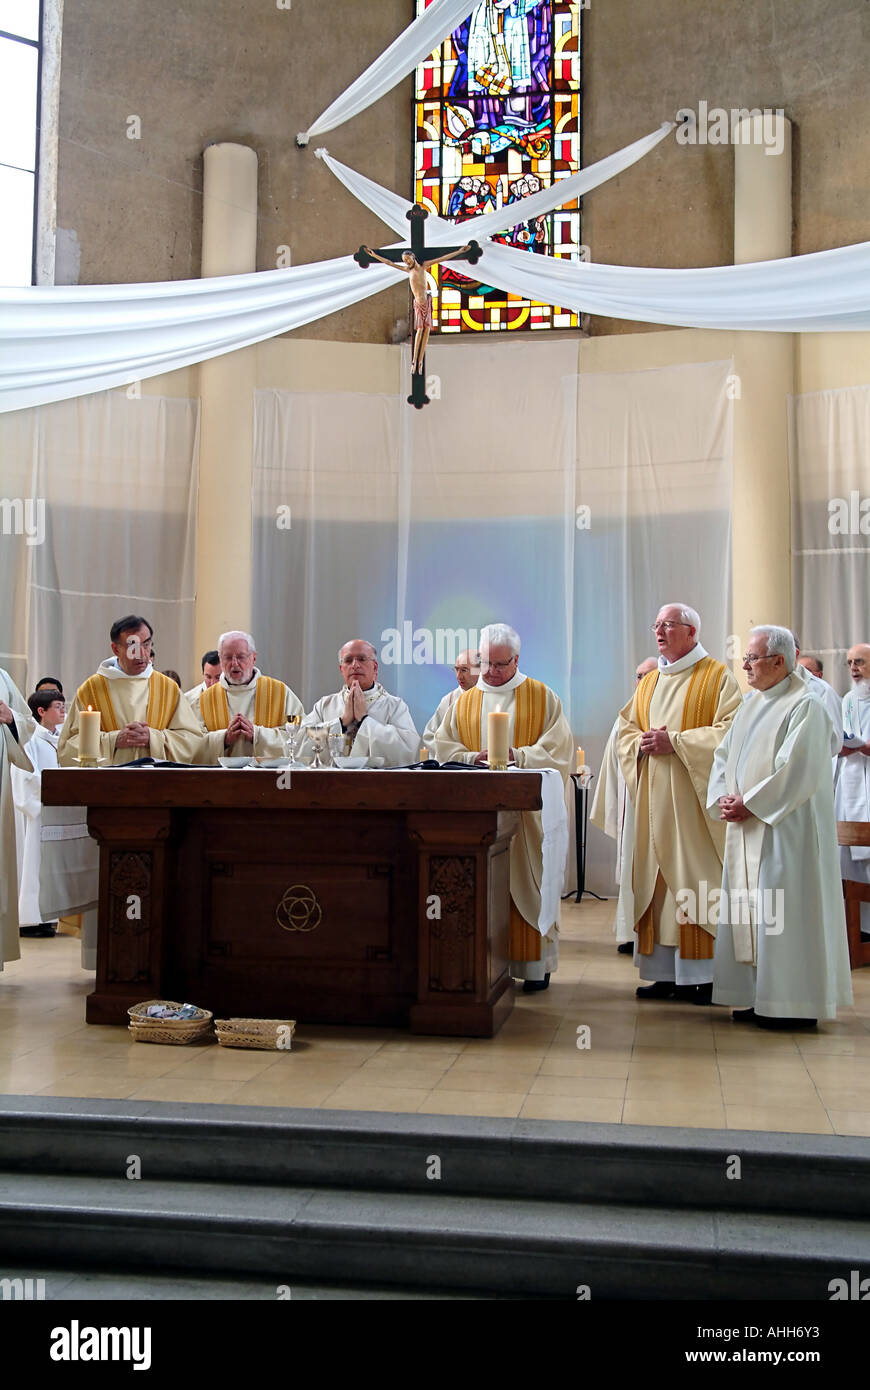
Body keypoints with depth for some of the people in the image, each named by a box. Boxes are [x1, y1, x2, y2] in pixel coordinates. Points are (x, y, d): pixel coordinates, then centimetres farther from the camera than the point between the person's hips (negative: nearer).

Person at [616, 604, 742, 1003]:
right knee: (656, 883, 4)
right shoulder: (649, 683, 18)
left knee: (694, 880, -5)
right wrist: (642, 744, -5)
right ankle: (665, 974, 10)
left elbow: (729, 733, -12)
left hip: (693, 799, -6)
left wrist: (675, 742, -17)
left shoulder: (718, 677, -1)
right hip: (654, 801, 6)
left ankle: (703, 975, 2)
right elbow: (624, 731, 17)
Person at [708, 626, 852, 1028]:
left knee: (781, 912, -6)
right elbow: (723, 756, 15)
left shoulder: (805, 707, -11)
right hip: (746, 828, 8)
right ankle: (757, 998, 18)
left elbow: (796, 771, -19)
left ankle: (794, 1004, 3)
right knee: (748, 910, 9)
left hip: (786, 826, -8)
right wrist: (722, 799, -2)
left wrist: (749, 804, -16)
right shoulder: (749, 707, 15)